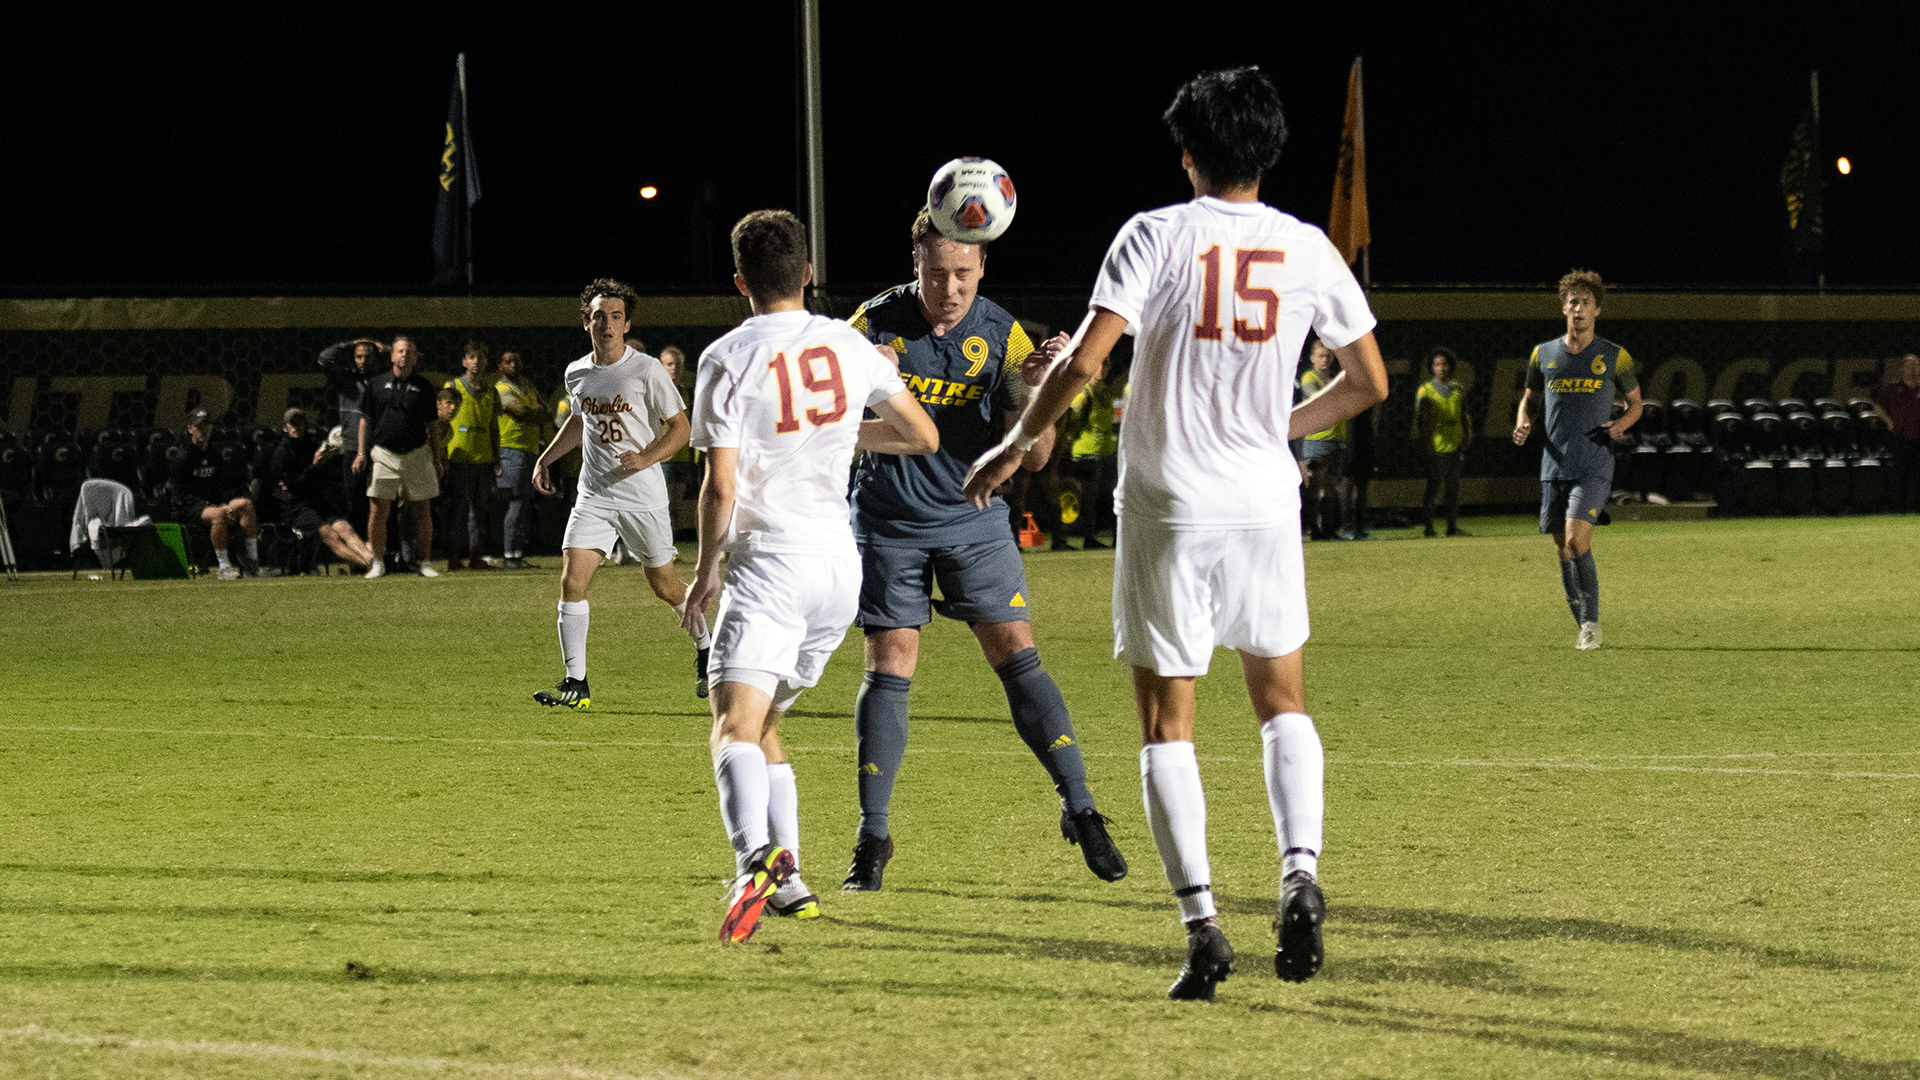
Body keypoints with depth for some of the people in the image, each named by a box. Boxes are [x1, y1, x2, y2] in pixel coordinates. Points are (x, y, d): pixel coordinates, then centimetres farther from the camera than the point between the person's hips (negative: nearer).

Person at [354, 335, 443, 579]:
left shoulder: (423, 387, 10)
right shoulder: (377, 385, 8)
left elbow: (431, 426, 13)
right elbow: (366, 421, 9)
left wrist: (437, 458, 9)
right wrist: (361, 453, 0)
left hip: (417, 454, 1)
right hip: (384, 453, -1)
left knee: (423, 510, 1)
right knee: (378, 510, -6)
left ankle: (424, 562, 8)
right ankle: (378, 563, 2)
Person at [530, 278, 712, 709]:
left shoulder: (647, 370, -10)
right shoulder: (576, 373, 6)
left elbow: (680, 427, -7)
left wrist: (646, 458, -22)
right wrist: (546, 458, 18)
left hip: (642, 496, -4)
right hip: (594, 495, 4)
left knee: (664, 585, 8)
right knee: (571, 581, -10)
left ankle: (705, 645, 36)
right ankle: (575, 682, -6)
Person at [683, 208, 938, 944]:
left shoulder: (728, 359, -5)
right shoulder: (847, 345, 9)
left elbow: (721, 485, -9)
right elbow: (923, 436, 18)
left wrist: (705, 571, 4)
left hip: (769, 560, -6)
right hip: (840, 560, 6)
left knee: (736, 724, -17)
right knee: (763, 722, 20)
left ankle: (757, 858, -43)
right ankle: (788, 882, 13)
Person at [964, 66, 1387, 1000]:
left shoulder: (1157, 236, -7)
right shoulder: (1307, 249, 3)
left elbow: (1084, 361, -15)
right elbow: (1368, 381, 9)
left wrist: (1018, 441, -1)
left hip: (1169, 508, -3)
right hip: (1266, 501, 3)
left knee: (1167, 722, 4)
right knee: (1282, 701, 17)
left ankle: (1200, 924, -6)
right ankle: (1300, 872, -5)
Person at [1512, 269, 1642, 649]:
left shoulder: (1614, 357, 4)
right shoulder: (1543, 354, 10)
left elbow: (1635, 403, 15)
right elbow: (1530, 399, 22)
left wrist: (1621, 425, -6)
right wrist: (1523, 424, 0)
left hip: (1594, 466, -4)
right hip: (1554, 467, 4)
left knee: (1576, 539, -20)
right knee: (1563, 549, 6)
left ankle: (1592, 623, -12)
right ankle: (1584, 628, 18)